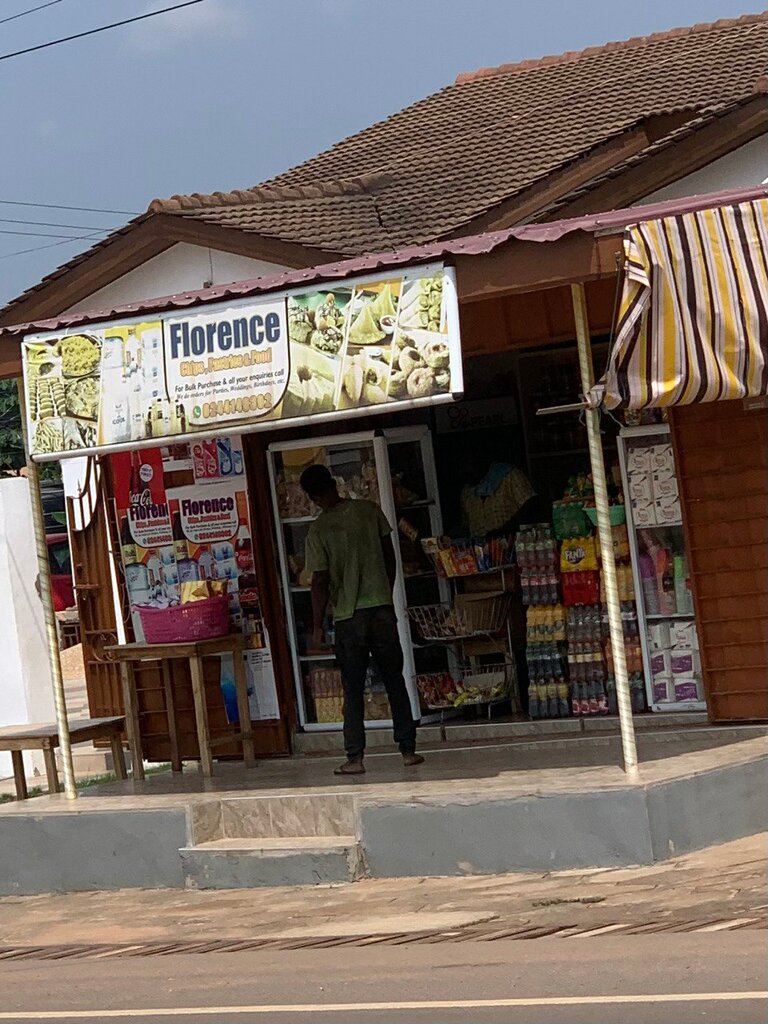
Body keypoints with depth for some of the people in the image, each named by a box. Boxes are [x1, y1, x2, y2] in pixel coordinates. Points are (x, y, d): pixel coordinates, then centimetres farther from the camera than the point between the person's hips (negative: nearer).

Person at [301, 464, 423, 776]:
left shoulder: (319, 530, -10)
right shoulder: (370, 510, -1)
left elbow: (320, 582, -11)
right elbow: (390, 557, 6)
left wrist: (317, 626, -2)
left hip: (348, 617, -2)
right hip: (382, 608, 3)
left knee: (353, 690, 4)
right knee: (395, 683, 10)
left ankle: (355, 758, 2)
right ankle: (408, 749, 11)